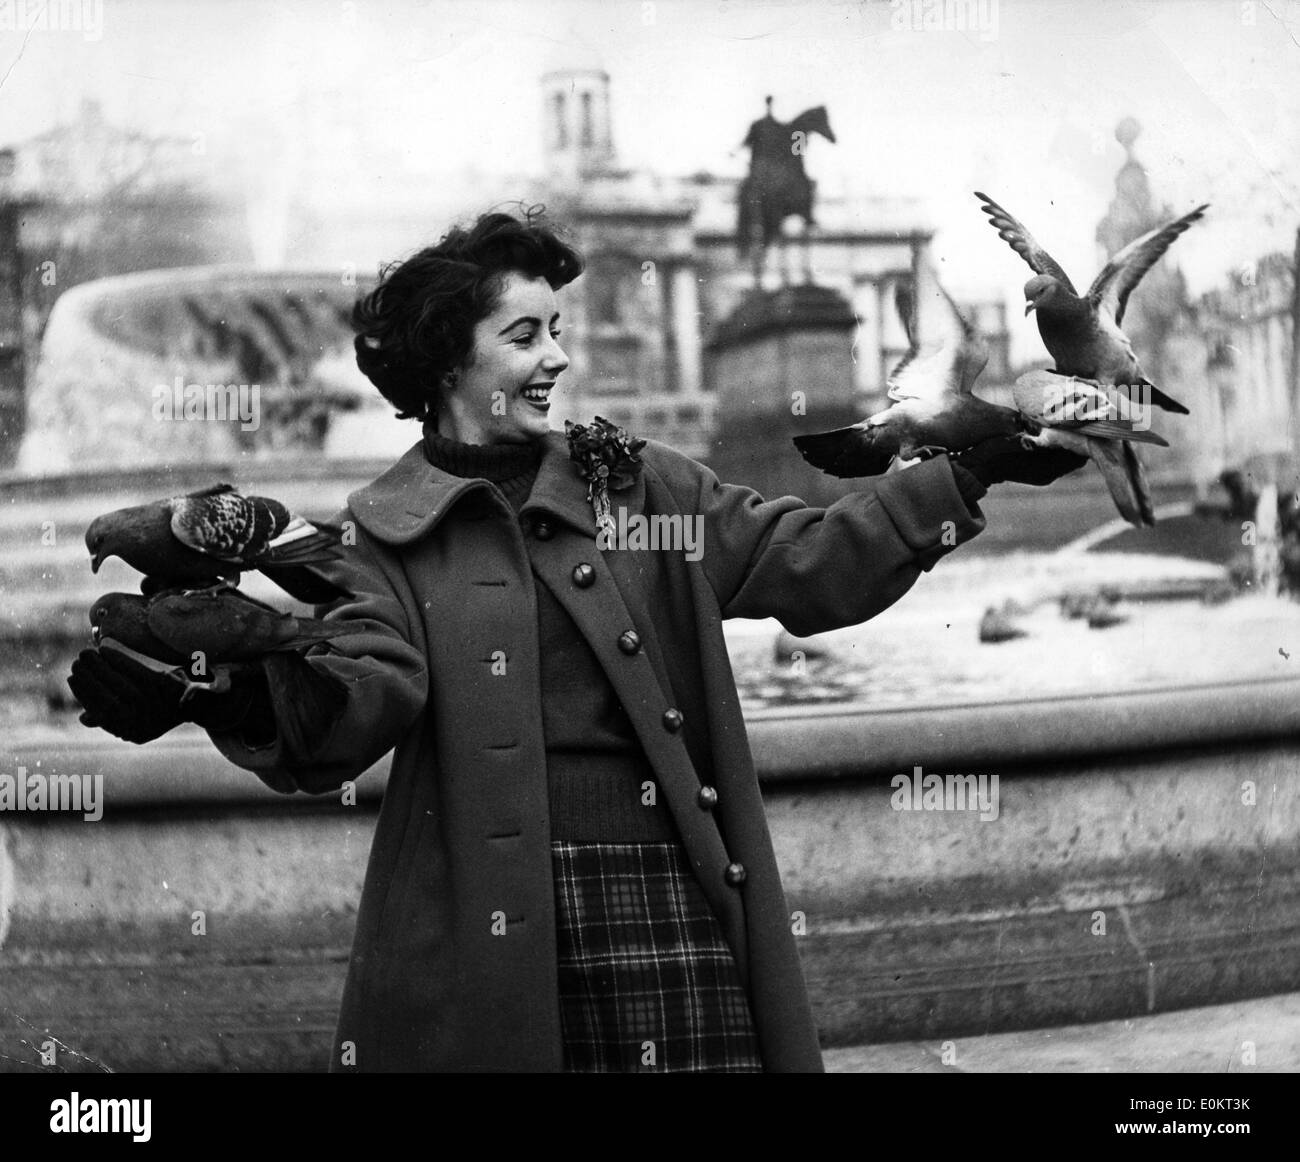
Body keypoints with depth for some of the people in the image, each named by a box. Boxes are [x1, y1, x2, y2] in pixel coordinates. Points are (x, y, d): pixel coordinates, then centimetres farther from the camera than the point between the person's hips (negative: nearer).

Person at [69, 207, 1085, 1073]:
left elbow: (808, 565, 10)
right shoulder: (386, 534, 7)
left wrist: (967, 475, 1)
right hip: (485, 931, -2)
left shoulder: (638, 487, 14)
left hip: (670, 898, 2)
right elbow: (372, 692, -8)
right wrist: (255, 699, -30)